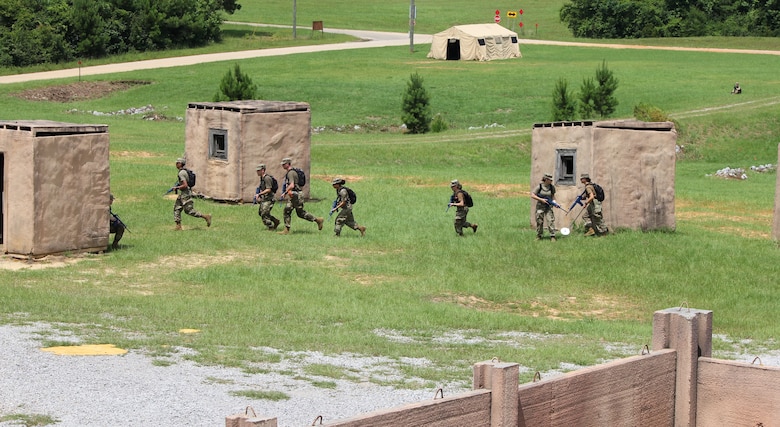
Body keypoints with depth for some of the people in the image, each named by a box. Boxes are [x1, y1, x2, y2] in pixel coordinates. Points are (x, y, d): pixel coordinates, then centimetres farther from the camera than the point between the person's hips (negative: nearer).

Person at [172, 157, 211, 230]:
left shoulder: (181, 173, -20)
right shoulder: (185, 171, 11)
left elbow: (185, 185, -27)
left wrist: (176, 188, -15)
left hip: (185, 194, -10)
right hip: (182, 194, 10)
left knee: (189, 211, -7)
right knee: (176, 209, 7)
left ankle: (206, 217, -3)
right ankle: (178, 226, 5)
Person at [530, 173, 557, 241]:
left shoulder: (552, 187, 2)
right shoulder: (539, 187, -7)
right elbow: (532, 195, -6)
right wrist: (541, 199, -15)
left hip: (549, 207, 1)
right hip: (540, 206, -1)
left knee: (551, 220, -9)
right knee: (539, 221, 4)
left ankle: (552, 236, -5)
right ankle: (539, 236, 18)